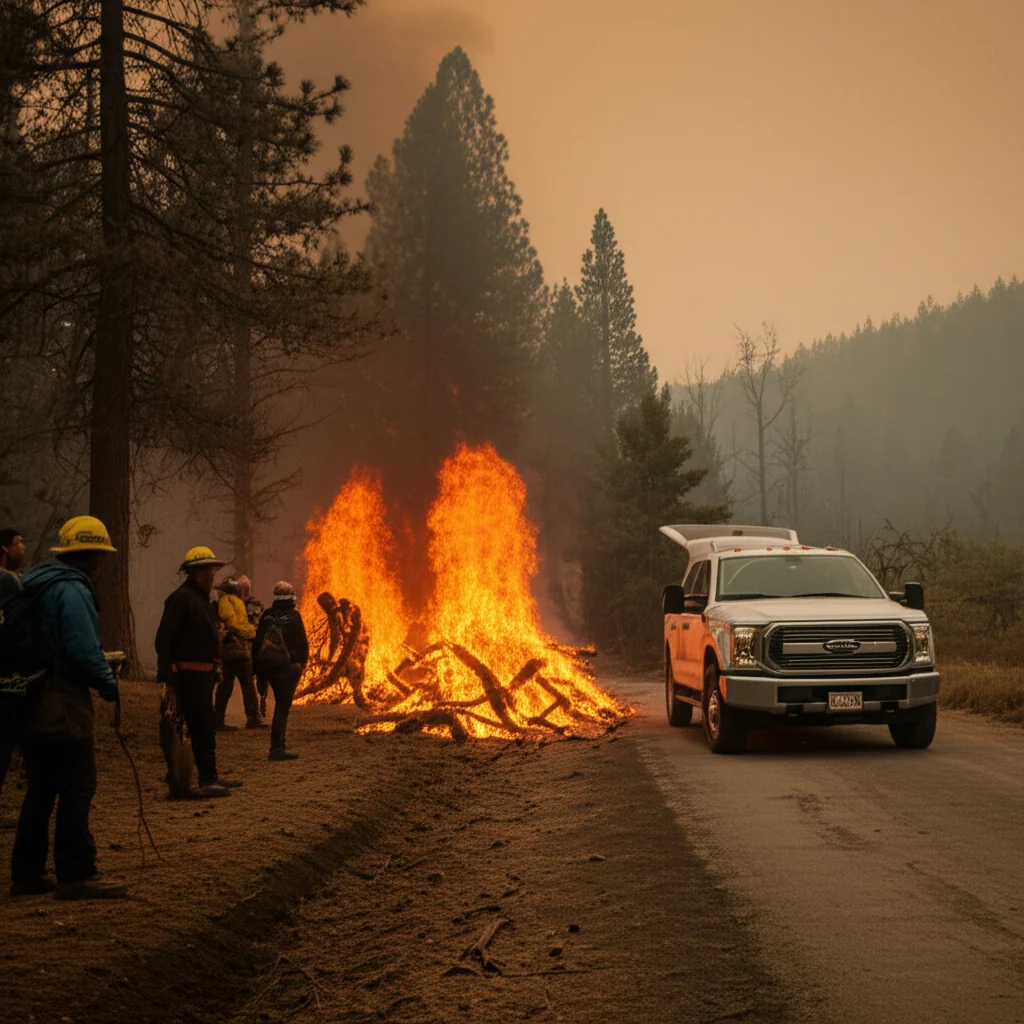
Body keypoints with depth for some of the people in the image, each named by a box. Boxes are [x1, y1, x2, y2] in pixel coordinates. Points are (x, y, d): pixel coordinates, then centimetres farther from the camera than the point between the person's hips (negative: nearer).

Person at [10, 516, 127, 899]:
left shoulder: (36, 585, 14)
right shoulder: (72, 590, -15)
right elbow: (84, 650, -22)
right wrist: (110, 684, -7)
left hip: (32, 705, 9)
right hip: (63, 707, -9)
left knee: (40, 792, 14)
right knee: (77, 790, -2)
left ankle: (27, 874, 18)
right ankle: (76, 876, 1)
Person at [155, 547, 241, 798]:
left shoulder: (202, 598, 18)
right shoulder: (182, 598, -13)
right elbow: (164, 638, -20)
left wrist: (213, 669, 23)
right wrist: (164, 673, -25)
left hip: (203, 673, 10)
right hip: (189, 673, -10)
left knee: (206, 727, 14)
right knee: (202, 727, -10)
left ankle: (209, 778, 22)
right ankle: (206, 780, -8)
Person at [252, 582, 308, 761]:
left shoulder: (266, 616, 3)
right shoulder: (293, 616, -9)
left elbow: (257, 642, 6)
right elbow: (302, 642, -8)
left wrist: (258, 665, 14)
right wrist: (302, 662, 7)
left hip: (268, 665, 5)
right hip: (287, 667, -5)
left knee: (281, 704, 22)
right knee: (282, 707, -4)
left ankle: (279, 745, 26)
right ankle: (277, 748, -9)